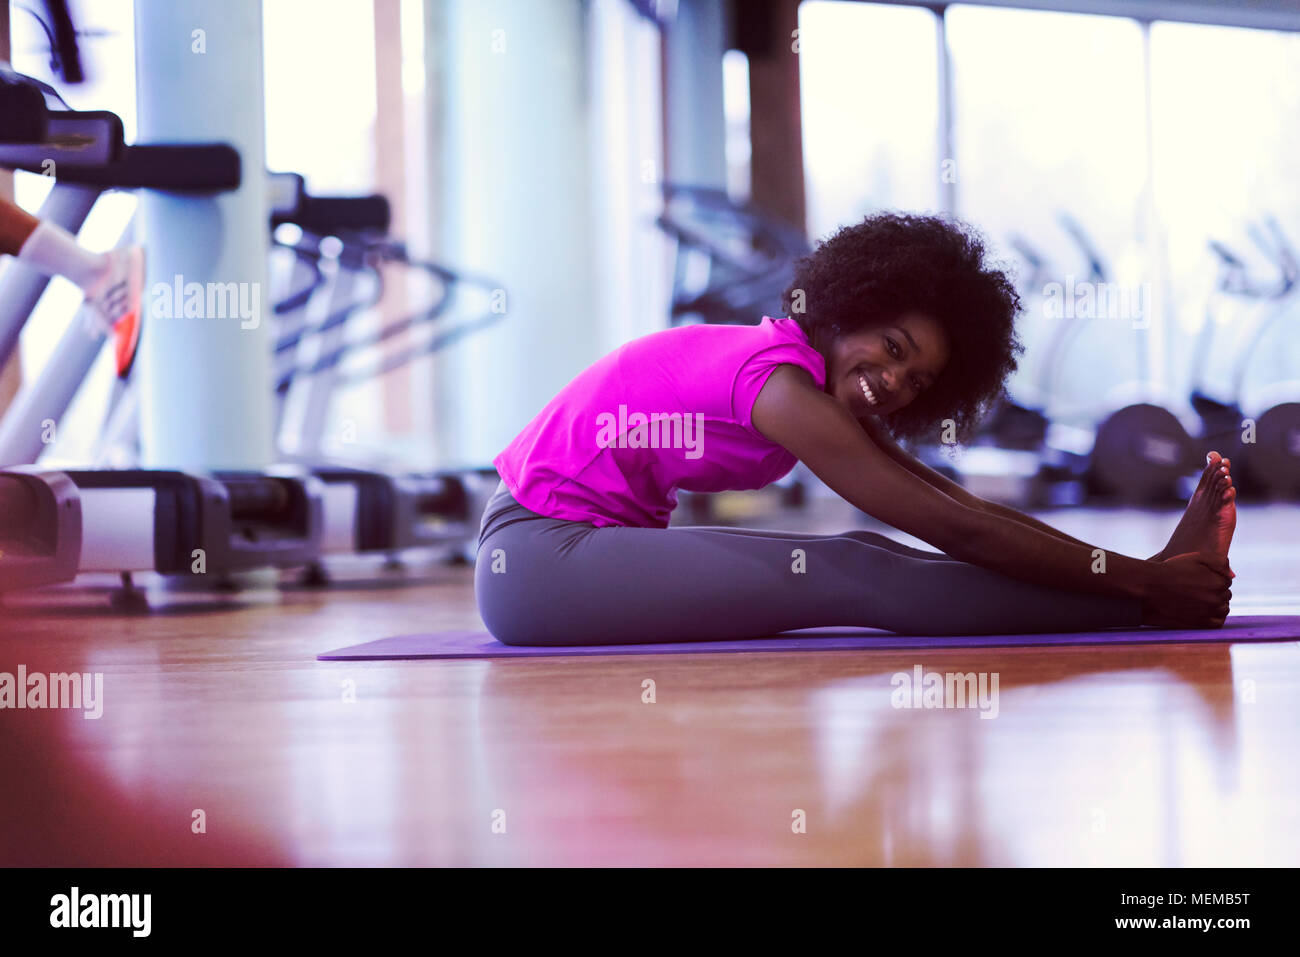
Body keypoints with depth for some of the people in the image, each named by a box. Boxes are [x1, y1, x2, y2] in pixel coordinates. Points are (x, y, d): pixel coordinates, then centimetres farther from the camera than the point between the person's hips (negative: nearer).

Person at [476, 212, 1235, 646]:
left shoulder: (813, 387, 8)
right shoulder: (785, 388, -21)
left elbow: (966, 511, 5)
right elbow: (954, 530, -21)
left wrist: (1144, 573, 0)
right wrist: (1145, 583, -21)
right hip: (537, 554, -8)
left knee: (863, 559, -5)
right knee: (845, 577, -17)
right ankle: (1150, 614, -18)